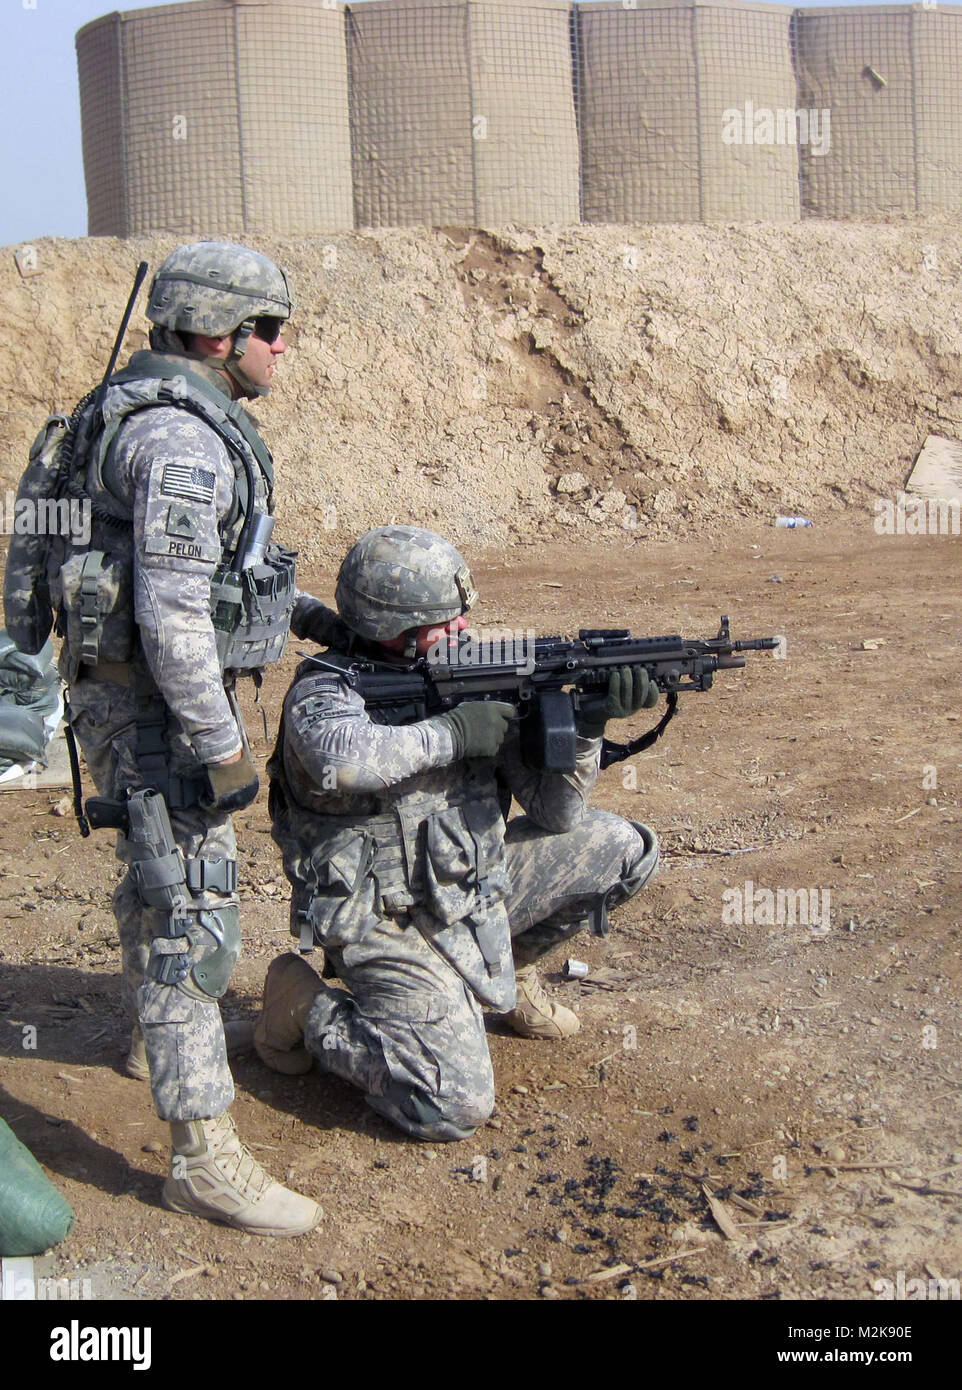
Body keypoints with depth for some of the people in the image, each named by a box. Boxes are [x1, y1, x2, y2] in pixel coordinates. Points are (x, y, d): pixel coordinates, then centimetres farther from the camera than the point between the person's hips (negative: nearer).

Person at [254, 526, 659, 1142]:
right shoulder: (325, 690, -17)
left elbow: (554, 811, 1)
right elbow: (339, 759, -45)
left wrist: (587, 725, -16)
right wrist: (452, 732, -31)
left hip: (471, 887, 7)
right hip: (387, 923, -6)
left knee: (627, 850, 2)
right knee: (455, 1107, -20)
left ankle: (508, 964, 21)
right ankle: (307, 1009, 4)